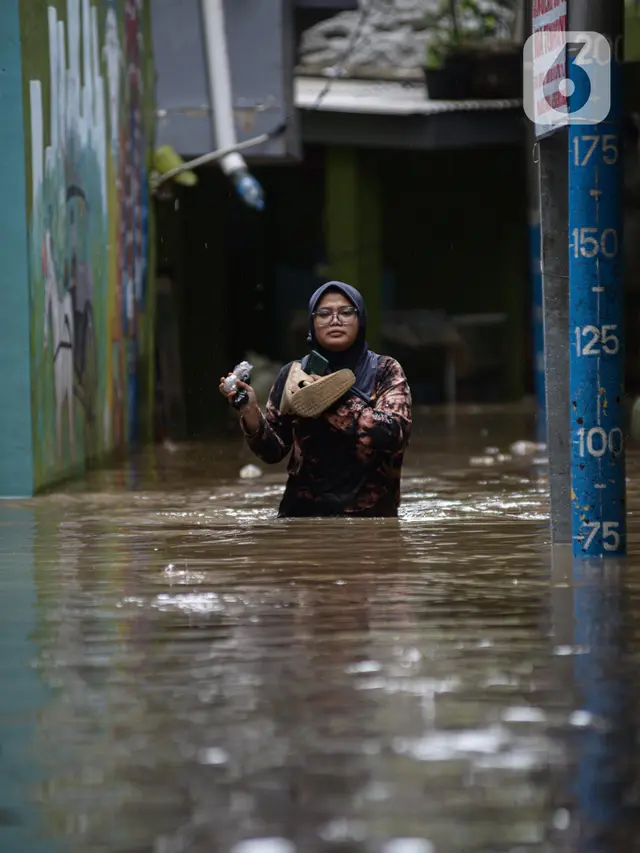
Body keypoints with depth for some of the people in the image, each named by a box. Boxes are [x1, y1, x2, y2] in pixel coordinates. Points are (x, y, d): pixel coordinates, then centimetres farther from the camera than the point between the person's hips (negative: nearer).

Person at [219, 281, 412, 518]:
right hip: (304, 511, 1)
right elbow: (273, 451, 5)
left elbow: (395, 434, -13)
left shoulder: (385, 371, 2)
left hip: (370, 512, -1)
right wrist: (250, 412, -13)